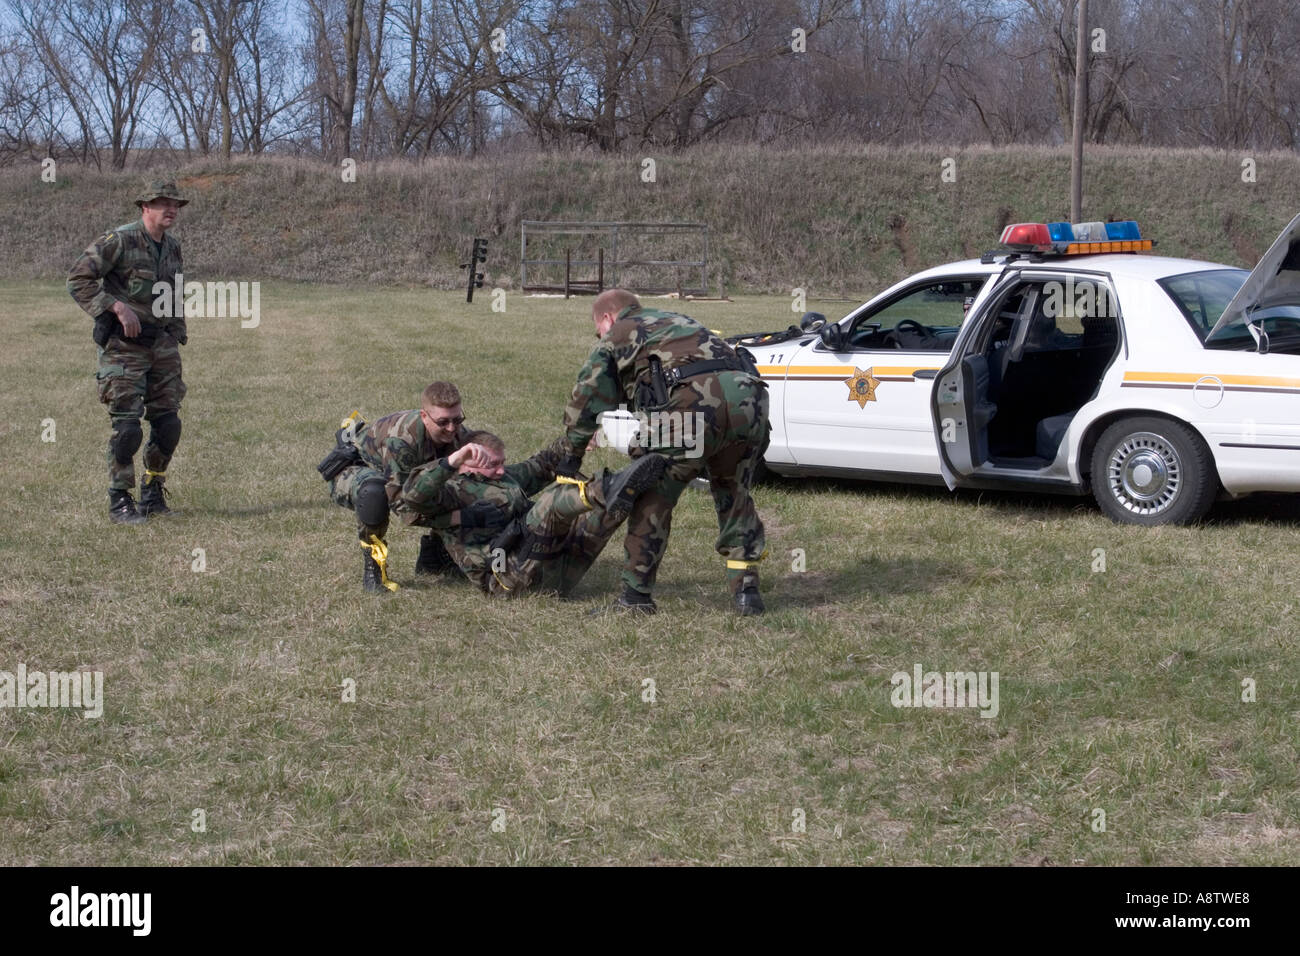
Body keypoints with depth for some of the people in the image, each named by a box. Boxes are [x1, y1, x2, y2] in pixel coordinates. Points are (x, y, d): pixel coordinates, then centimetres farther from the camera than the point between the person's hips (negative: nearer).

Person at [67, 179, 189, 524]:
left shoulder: (173, 248, 12)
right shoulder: (119, 240, -10)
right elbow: (78, 279, -13)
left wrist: (178, 334, 18)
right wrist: (117, 307, -20)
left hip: (162, 343, 7)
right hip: (123, 345, -7)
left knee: (168, 423, 6)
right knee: (127, 424, -9)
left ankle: (153, 492, 21)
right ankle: (119, 501, 2)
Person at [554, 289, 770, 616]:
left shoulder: (618, 334, 23)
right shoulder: (680, 321, 41)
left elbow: (587, 396, 18)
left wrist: (571, 456, 26)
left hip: (693, 400, -5)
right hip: (749, 393, 6)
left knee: (654, 498, 9)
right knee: (734, 494, 23)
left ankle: (636, 595, 11)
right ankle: (745, 588, 18)